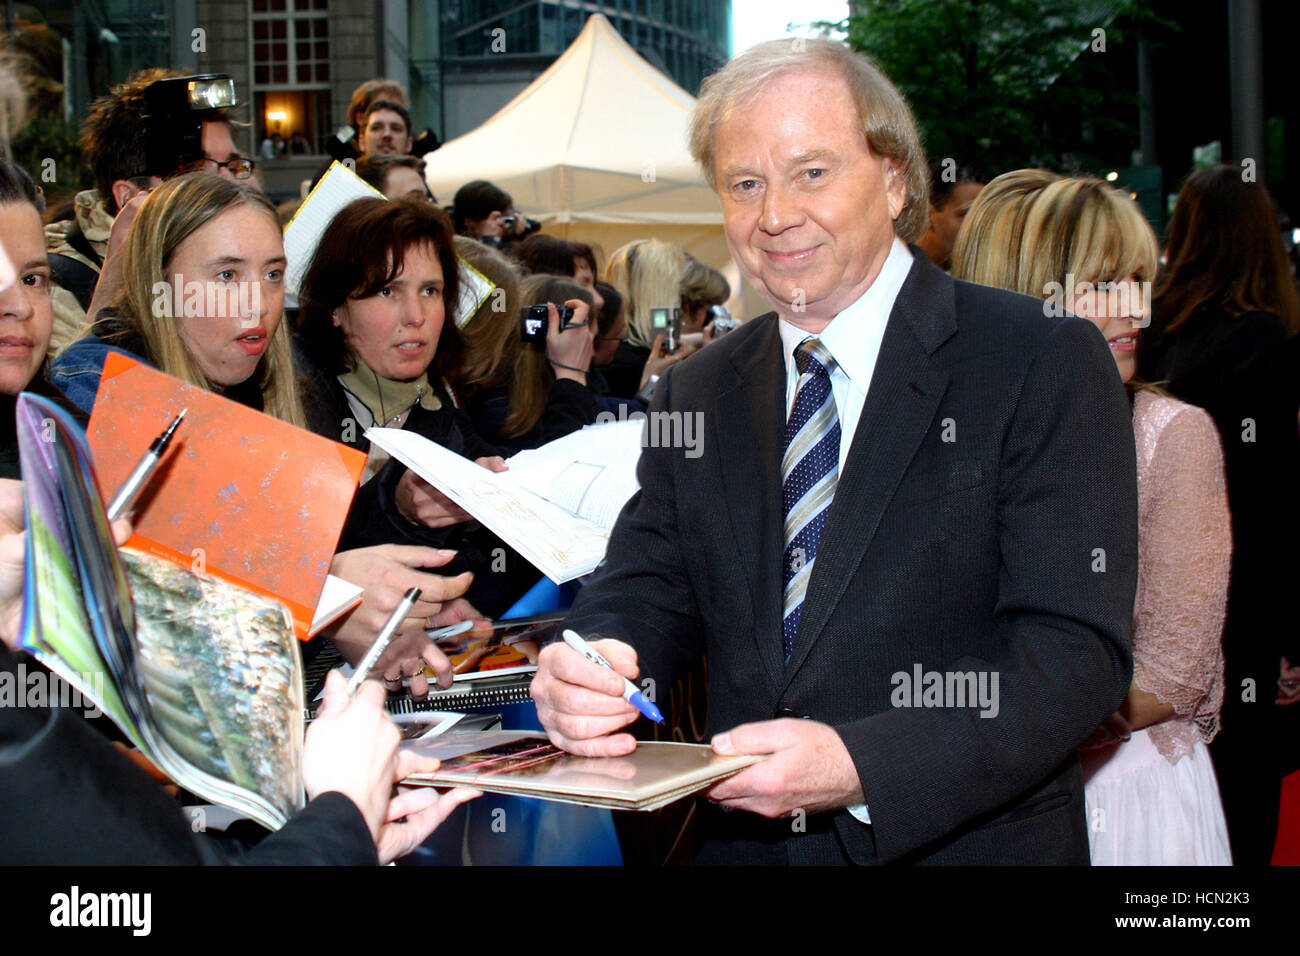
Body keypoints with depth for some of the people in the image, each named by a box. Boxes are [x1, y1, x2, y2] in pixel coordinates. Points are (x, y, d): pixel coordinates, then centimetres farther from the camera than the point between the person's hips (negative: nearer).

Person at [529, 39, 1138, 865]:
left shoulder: (1046, 363, -8)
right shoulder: (697, 394, 8)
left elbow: (1077, 648, -15)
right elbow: (647, 584, 6)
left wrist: (861, 765, -27)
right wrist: (588, 666, -17)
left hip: (974, 842, -4)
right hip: (744, 839, 5)